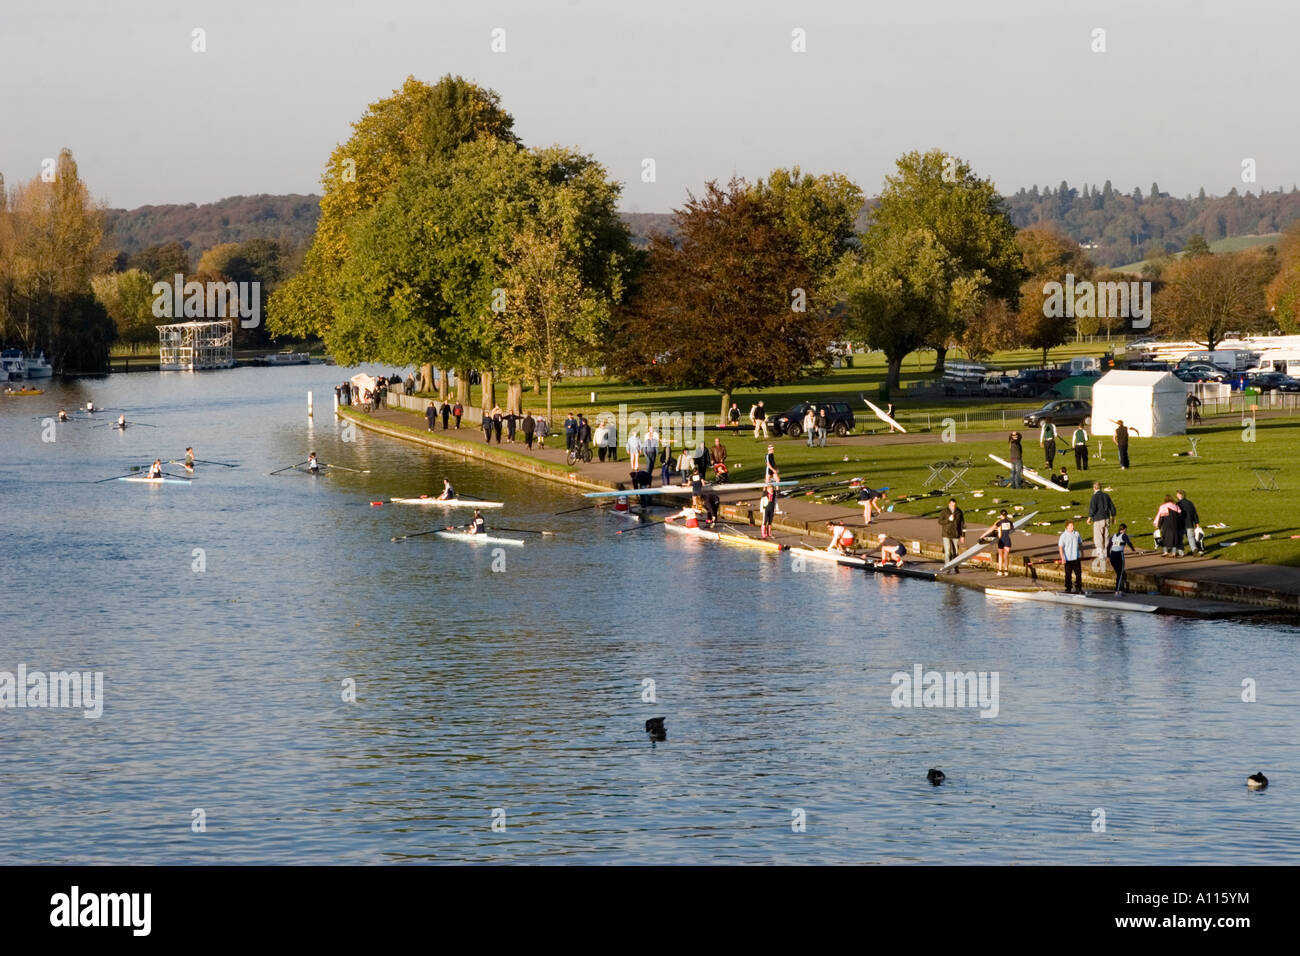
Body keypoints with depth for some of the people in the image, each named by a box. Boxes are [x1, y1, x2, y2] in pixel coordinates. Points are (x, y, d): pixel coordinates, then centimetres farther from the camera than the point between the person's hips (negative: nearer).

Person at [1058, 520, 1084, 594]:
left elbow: (1080, 544, 16)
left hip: (1076, 557, 4)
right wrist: (1062, 558, -17)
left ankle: (1078, 588, 16)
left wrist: (1082, 554, 17)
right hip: (1068, 558, -4)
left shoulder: (1076, 534, 4)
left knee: (1078, 573, 5)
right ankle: (1068, 589, 15)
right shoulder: (1063, 536, -8)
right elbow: (1060, 547, -10)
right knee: (1068, 575, 4)